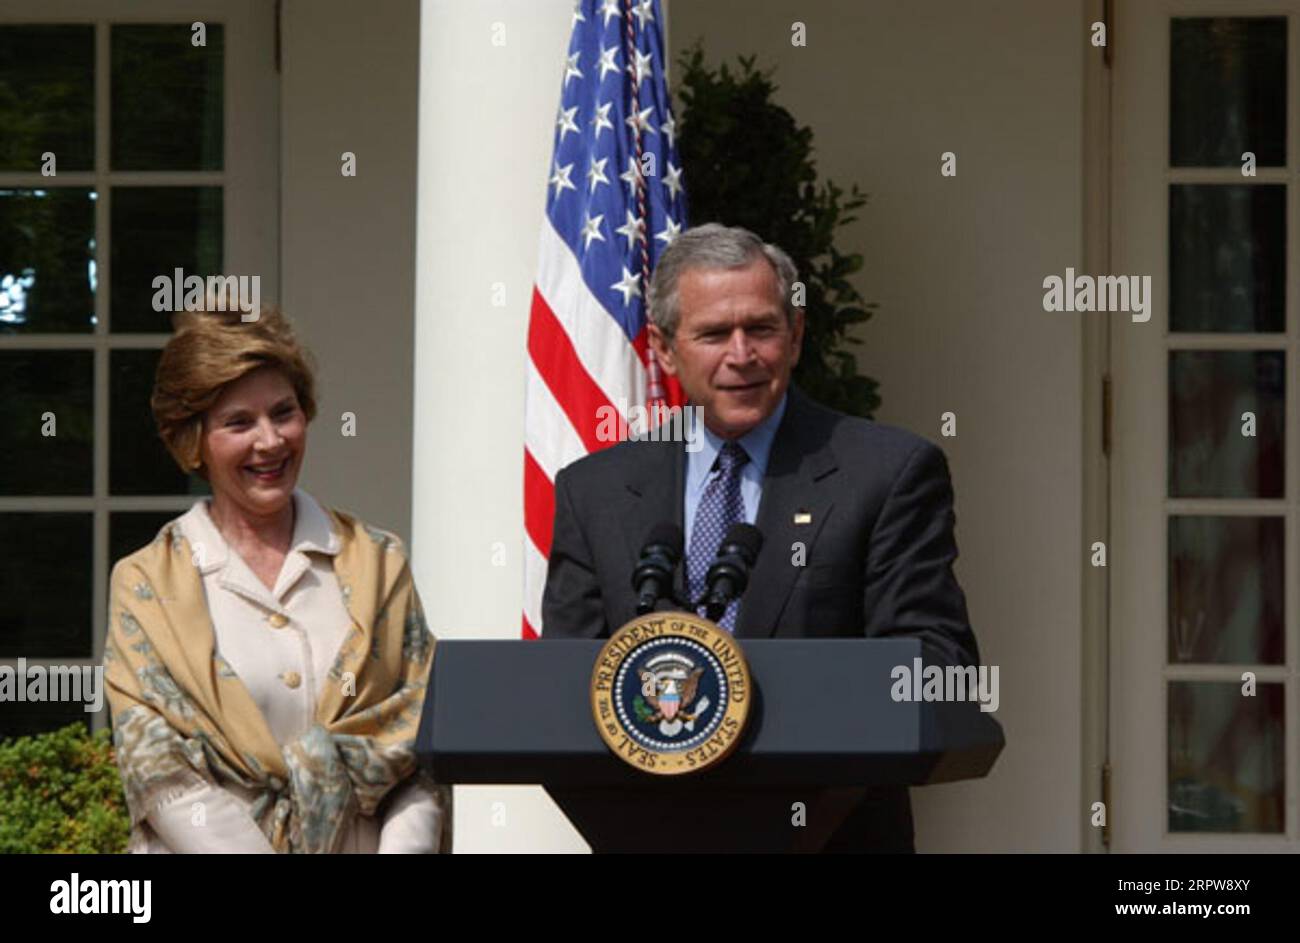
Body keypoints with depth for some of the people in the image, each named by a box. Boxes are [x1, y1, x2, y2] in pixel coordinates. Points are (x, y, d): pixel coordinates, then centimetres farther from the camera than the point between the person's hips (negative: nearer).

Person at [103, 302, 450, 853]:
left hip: (360, 843, 2)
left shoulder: (376, 563, 13)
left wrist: (404, 848, -9)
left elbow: (423, 741, 8)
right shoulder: (146, 584, 7)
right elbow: (160, 772, -1)